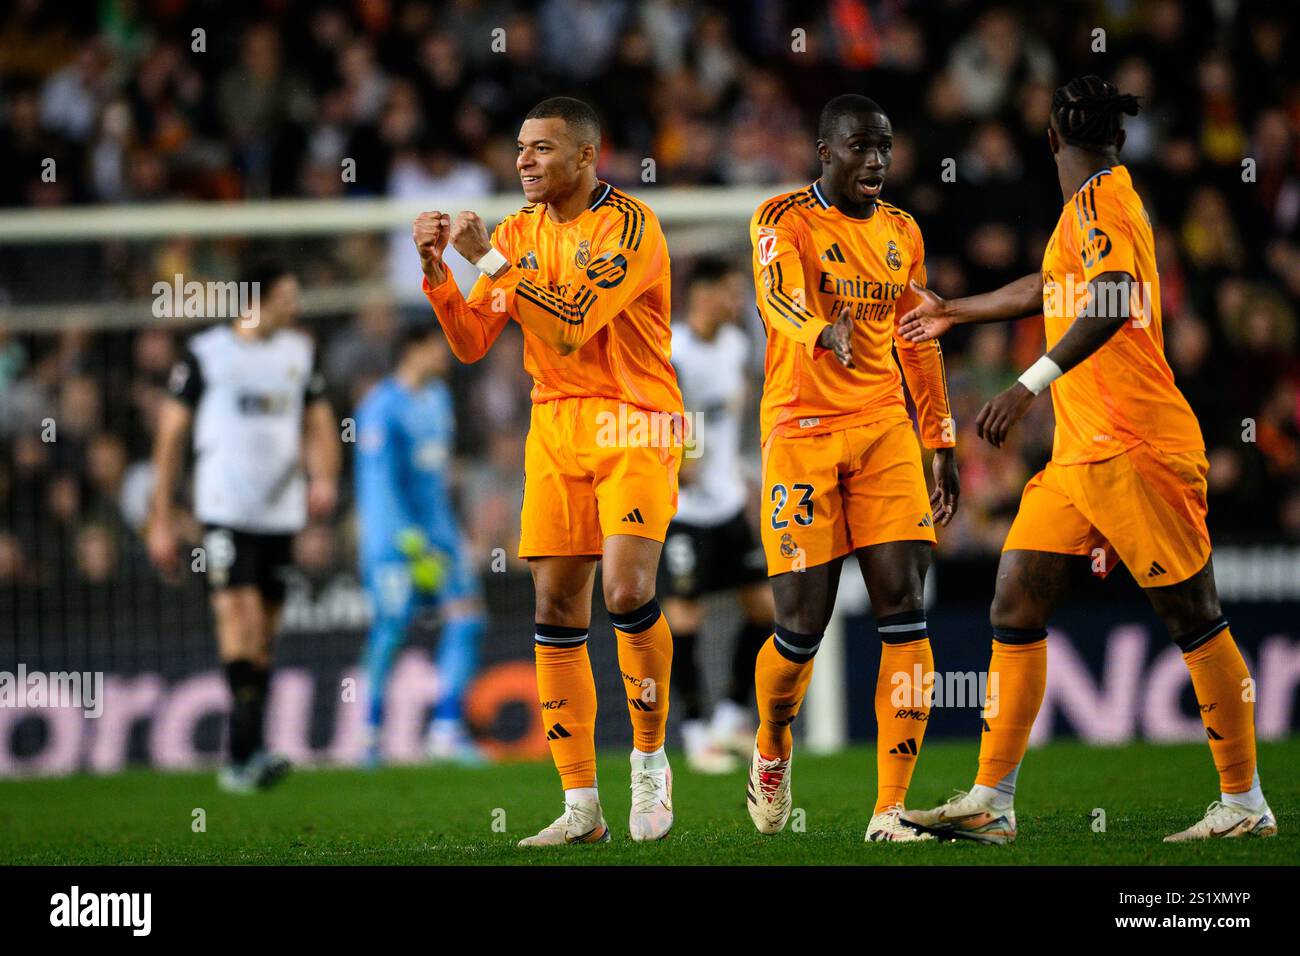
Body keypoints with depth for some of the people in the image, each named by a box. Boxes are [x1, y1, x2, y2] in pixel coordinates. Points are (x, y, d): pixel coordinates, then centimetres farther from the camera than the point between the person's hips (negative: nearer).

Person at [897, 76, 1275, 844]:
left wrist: (1033, 383, -34)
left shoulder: (1102, 198, -9)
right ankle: (992, 803, 5)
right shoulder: (1086, 207, 18)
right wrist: (951, 313, 52)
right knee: (1017, 604, 4)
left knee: (1195, 620, -4)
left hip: (1134, 449, -9)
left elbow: (1117, 299, -28)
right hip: (1079, 455, 9)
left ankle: (1247, 804, 1)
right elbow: (1047, 290, 38)